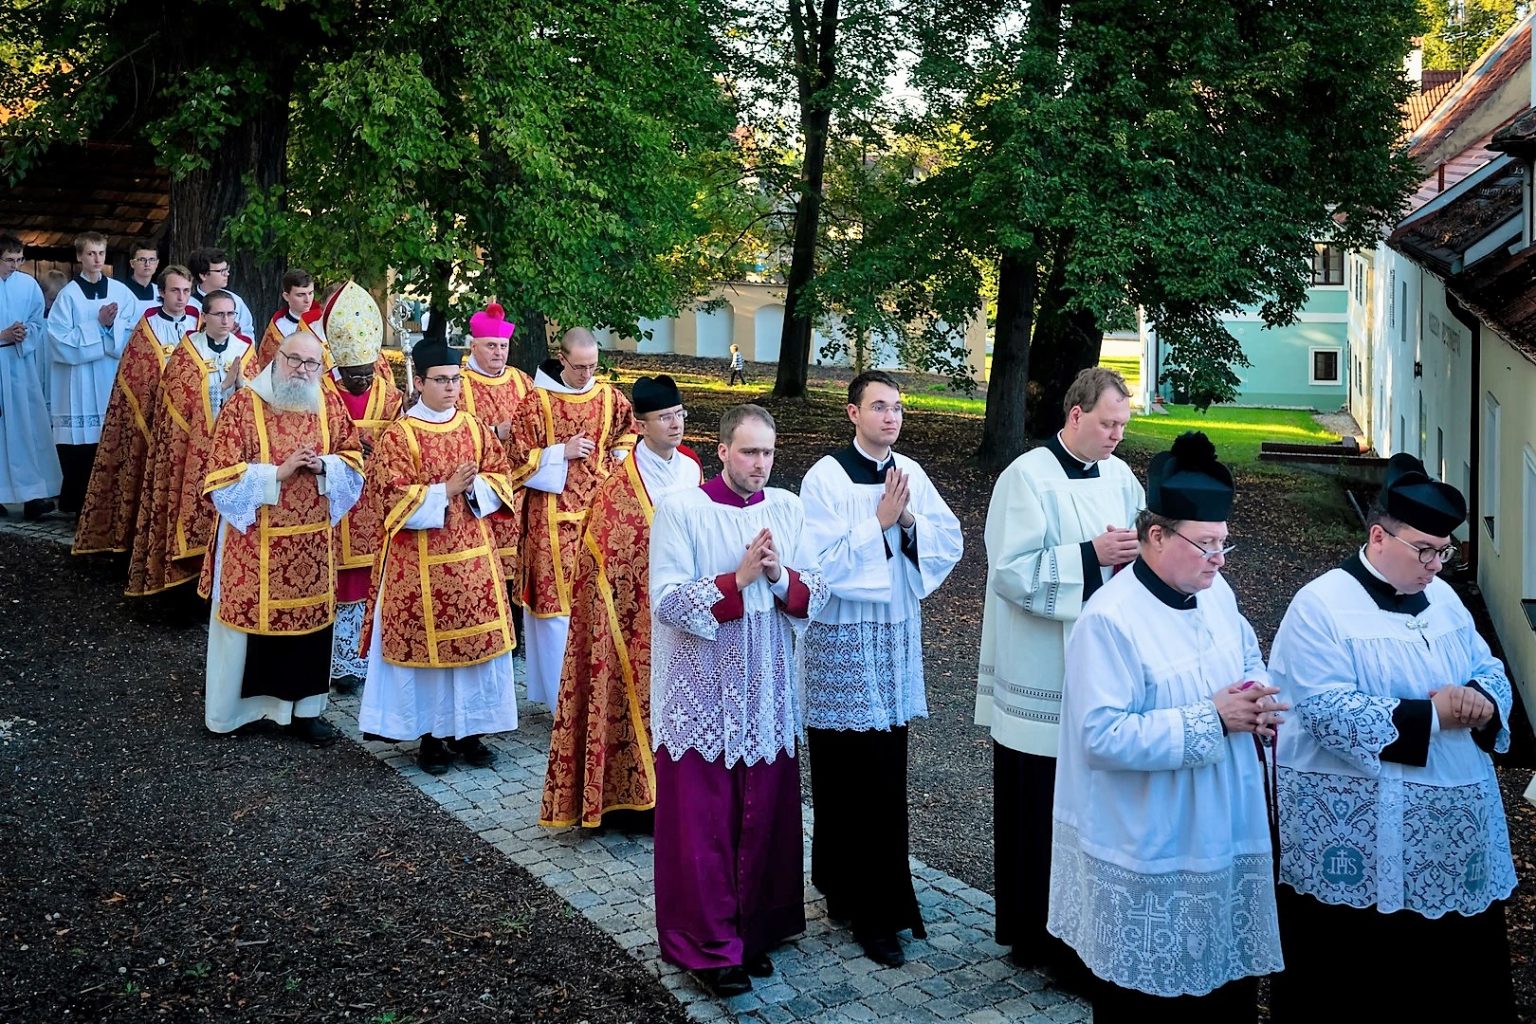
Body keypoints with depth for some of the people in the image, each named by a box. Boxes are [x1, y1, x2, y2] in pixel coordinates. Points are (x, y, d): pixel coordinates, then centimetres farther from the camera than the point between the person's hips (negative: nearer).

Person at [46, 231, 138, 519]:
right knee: (80, 452, 0)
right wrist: (98, 324, -12)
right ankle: (78, 505, 12)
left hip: (113, 382, 2)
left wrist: (112, 325, -14)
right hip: (79, 386, -1)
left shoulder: (121, 292, 6)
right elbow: (62, 341, -6)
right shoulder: (68, 295, 1)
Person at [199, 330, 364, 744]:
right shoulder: (243, 405, -7)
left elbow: (353, 462, 8)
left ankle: (303, 708, 24)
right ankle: (232, 708, 24)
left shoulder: (331, 406, 4)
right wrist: (278, 472, -20)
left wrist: (322, 465, -11)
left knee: (310, 617, 10)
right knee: (250, 617, 6)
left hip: (312, 543, 4)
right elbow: (222, 477, -11)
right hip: (253, 542, -3)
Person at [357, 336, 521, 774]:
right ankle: (431, 734, 18)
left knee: (478, 637, 7)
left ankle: (467, 729, 22)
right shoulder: (398, 436, -6)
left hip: (472, 556, 4)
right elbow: (393, 498, -11)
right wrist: (446, 491, -20)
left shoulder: (474, 428, 7)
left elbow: (500, 478, 8)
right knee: (426, 641, 4)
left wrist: (475, 486, -12)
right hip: (419, 563, -4)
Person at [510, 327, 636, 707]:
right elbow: (520, 459, -5)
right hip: (553, 518, -3)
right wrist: (562, 452, -13)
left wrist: (616, 468, 9)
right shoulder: (537, 402, -6)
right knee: (556, 602, -1)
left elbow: (629, 434, 23)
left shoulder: (610, 397, 5)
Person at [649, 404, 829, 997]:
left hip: (766, 693, 4)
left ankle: (755, 930, 29)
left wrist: (780, 576, -17)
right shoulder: (681, 511, -9)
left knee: (763, 817, 12)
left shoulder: (787, 509, 4)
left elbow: (816, 597, 3)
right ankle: (707, 944, 18)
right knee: (701, 822, 4)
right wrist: (739, 578, -23)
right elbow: (668, 601, -16)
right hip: (699, 694, -4)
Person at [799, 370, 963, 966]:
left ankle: (850, 894, 26)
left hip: (898, 633, 5)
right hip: (844, 639, -5)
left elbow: (951, 543, 6)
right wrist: (879, 522, -15)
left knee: (886, 770, 9)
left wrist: (912, 521, -11)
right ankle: (872, 911, 13)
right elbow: (821, 562, -15)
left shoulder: (911, 474, 7)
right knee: (852, 773, 1)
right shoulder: (825, 477, -9)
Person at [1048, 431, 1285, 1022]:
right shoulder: (1109, 620, -24)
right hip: (1148, 853, -7)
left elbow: (1248, 659, 18)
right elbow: (1103, 736, -28)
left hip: (1225, 833, 8)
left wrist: (1255, 698, -6)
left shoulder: (1216, 593, 2)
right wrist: (1211, 719, -25)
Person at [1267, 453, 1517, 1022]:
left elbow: (1490, 670, 12)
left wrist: (1483, 701, -11)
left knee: (1462, 963, 14)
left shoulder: (1442, 598, 10)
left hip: (1452, 824, 7)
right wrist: (1430, 714, -21)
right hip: (1354, 831, -7)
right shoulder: (1321, 606, -13)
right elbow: (1329, 713, -22)